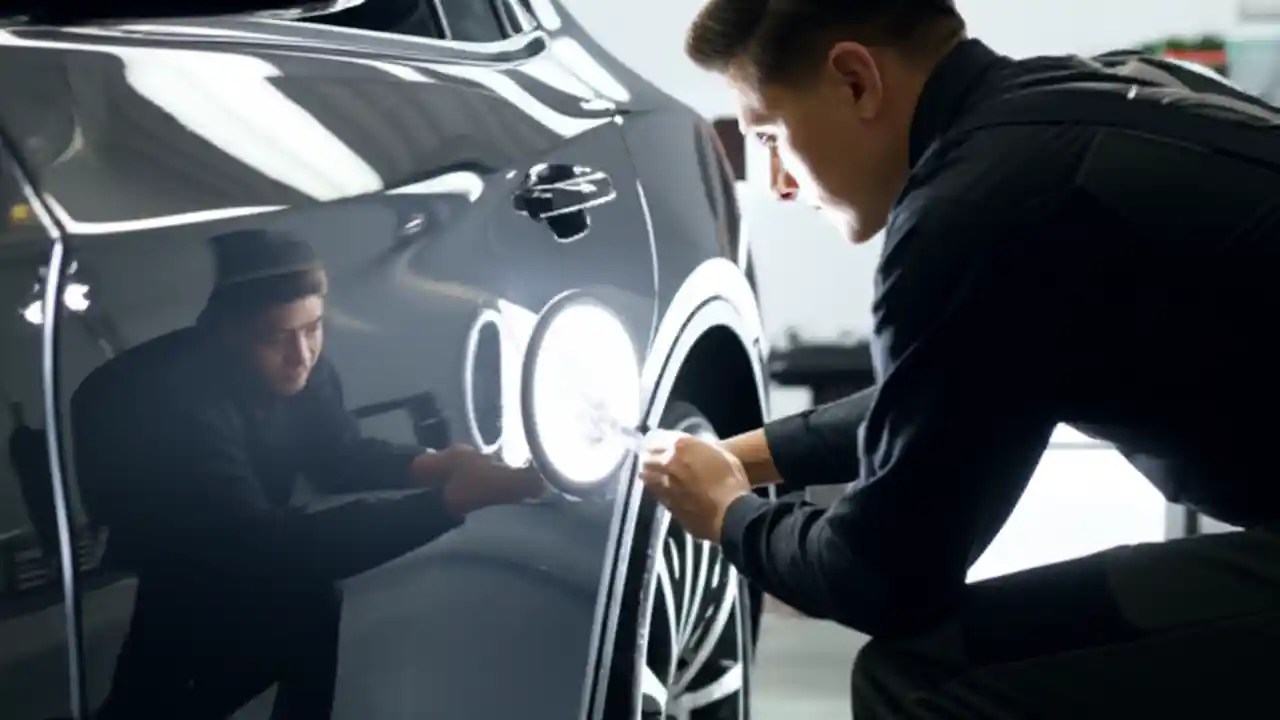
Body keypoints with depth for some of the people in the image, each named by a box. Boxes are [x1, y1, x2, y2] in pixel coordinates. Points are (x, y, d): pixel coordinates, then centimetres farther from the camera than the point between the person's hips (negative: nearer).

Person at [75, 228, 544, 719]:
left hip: (242, 561, 6)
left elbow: (338, 457, 2)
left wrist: (430, 467, -20)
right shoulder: (180, 402, -34)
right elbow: (265, 546, -40)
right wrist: (450, 501, -45)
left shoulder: (299, 367, -14)